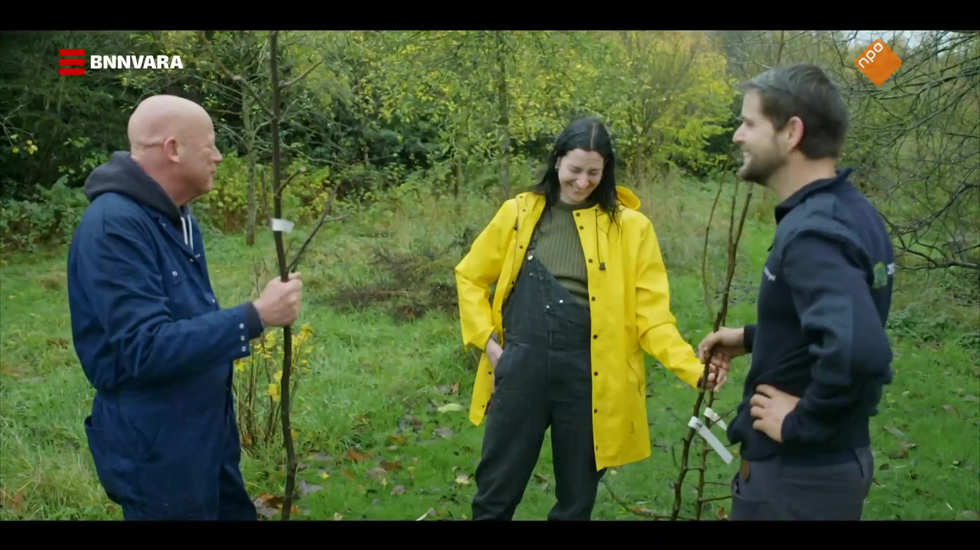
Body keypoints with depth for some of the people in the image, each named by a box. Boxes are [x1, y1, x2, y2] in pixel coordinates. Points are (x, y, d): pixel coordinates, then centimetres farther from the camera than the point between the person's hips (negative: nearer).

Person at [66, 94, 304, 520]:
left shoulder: (177, 217, 7)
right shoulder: (114, 225, -24)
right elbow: (145, 348, -30)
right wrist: (254, 317, -29)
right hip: (157, 450, -9)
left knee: (234, 512, 19)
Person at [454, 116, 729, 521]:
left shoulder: (630, 227, -2)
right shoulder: (519, 213, 3)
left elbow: (651, 314, -4)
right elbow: (470, 278, 13)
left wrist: (693, 367, -18)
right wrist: (486, 340, 3)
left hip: (589, 376, -1)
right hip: (521, 367, 1)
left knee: (577, 498, 15)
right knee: (496, 493, 12)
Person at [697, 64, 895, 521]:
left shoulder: (813, 232, -26)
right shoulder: (847, 211, 4)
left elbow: (858, 350, -41)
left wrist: (801, 423, -25)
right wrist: (753, 339, 12)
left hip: (796, 474, -9)